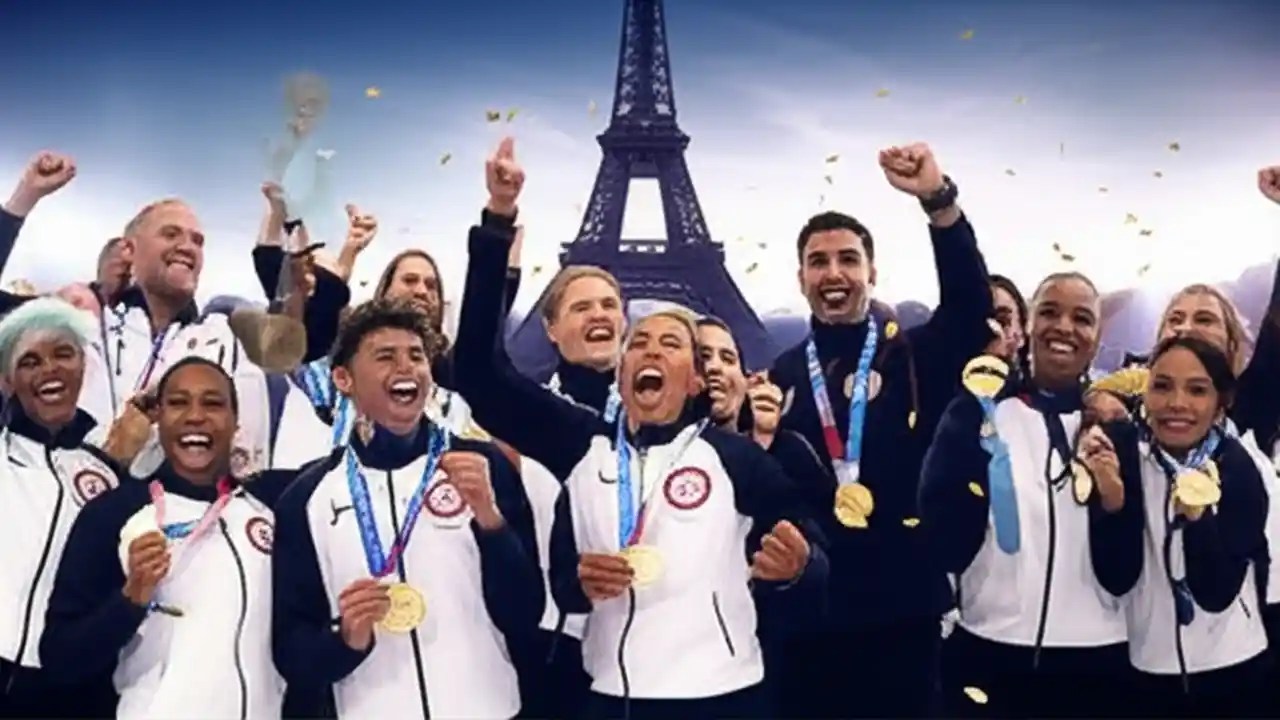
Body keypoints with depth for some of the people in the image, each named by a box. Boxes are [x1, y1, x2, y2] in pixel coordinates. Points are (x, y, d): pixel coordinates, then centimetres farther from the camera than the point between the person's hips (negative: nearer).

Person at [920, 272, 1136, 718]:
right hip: (990, 653, -2)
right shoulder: (977, 413, -3)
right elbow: (941, 543, -10)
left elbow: (1120, 575, 0)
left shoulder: (1113, 425, 3)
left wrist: (1112, 493, -16)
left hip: (1094, 660, 2)